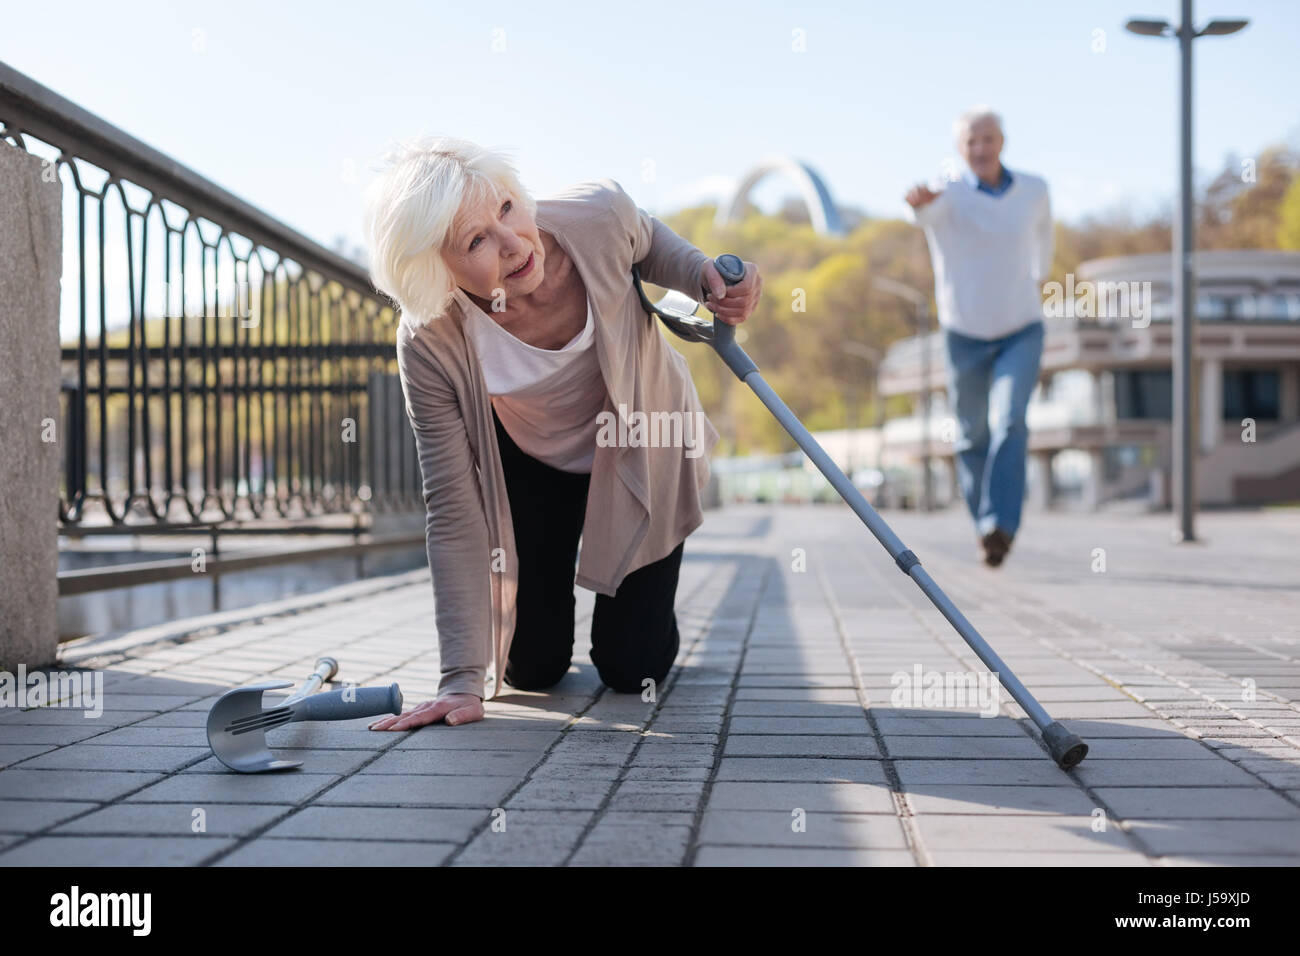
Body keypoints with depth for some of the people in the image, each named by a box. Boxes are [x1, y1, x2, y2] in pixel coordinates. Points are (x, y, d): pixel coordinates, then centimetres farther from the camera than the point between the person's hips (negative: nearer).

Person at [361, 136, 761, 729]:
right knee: (531, 669, 7)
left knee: (633, 669, 1)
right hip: (530, 462, 0)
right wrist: (463, 678, -31)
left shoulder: (597, 214, -33)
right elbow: (454, 512, -28)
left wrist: (702, 275, -27)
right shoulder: (430, 346, -33)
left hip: (641, 449, 0)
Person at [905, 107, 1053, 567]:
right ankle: (985, 519, 35)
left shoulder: (1033, 189, -4)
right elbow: (927, 212, -42)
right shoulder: (949, 194, -15)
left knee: (1009, 424, -22)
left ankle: (999, 528, -27)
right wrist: (919, 200, -67)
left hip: (1021, 334, 1)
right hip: (965, 335, -1)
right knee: (973, 437, 12)